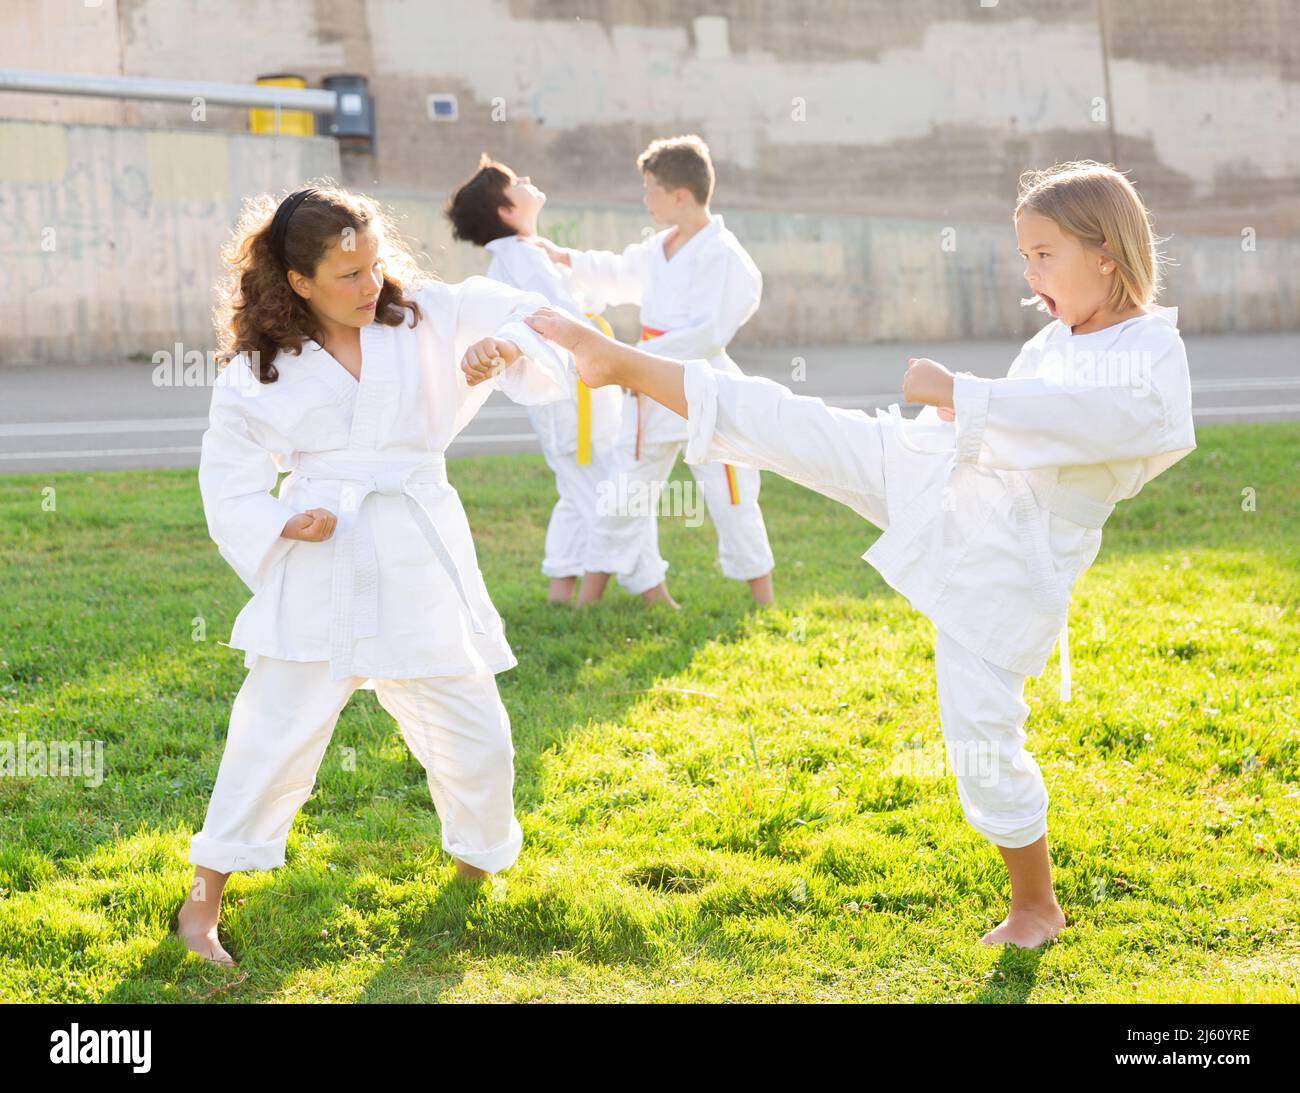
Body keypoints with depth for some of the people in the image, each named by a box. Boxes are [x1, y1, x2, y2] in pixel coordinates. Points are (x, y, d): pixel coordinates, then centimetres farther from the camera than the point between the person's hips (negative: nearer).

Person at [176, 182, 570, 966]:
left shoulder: (429, 318, 0)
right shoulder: (260, 368, -2)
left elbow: (540, 318, -2)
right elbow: (229, 477, 6)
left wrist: (506, 347, -24)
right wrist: (278, 527, -13)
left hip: (422, 563, 2)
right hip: (319, 570, -2)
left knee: (474, 735, 7)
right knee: (276, 730, -5)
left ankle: (480, 861, 34)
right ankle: (206, 895, 9)